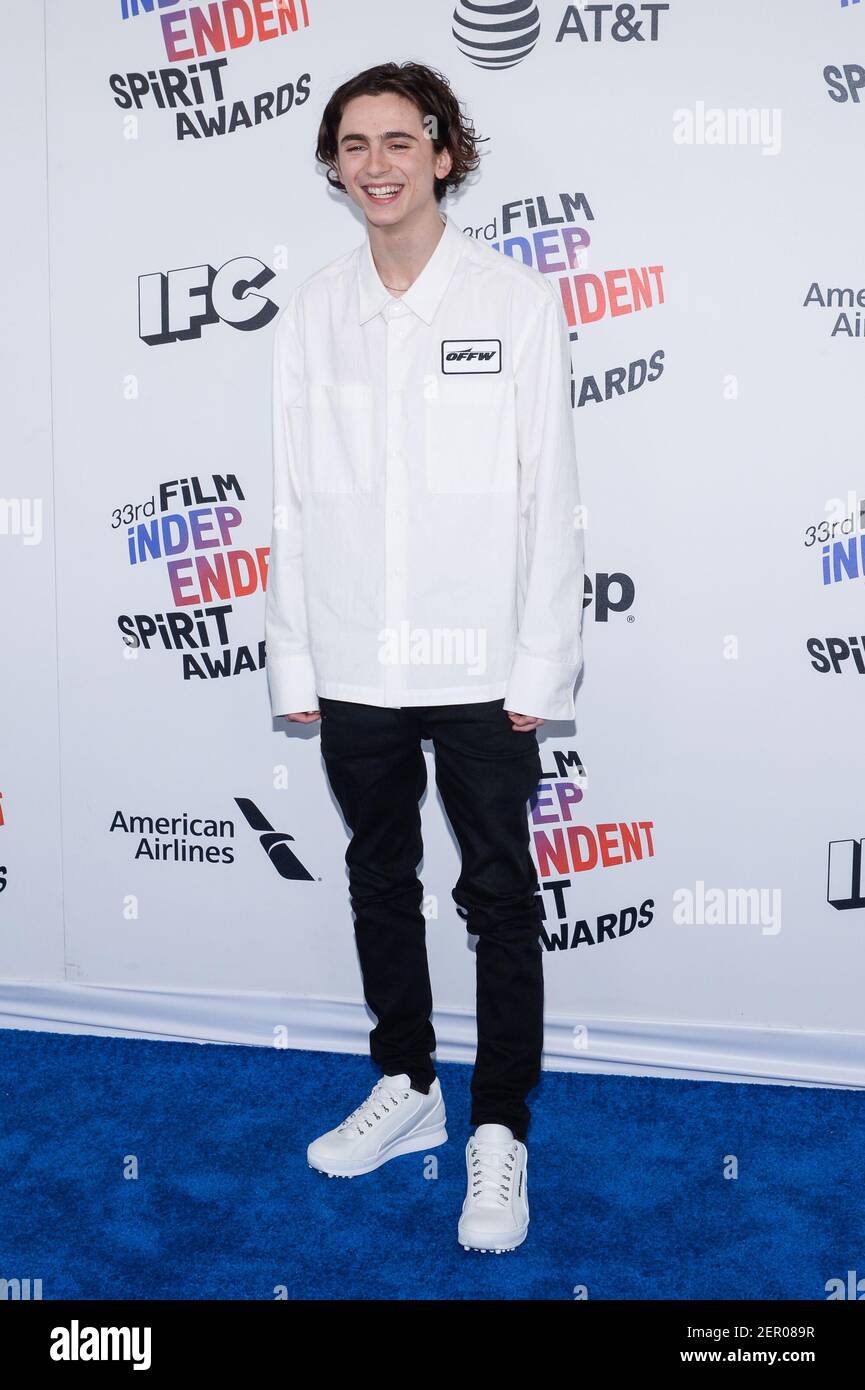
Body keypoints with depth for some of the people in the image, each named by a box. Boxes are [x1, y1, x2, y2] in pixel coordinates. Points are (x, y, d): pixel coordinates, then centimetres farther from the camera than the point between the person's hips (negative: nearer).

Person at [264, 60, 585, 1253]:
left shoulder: (519, 300, -2)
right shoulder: (310, 314, 7)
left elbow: (550, 496, -4)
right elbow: (293, 502, 7)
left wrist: (542, 666, -9)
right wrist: (294, 664, 3)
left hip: (479, 670, -3)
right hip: (353, 667, 4)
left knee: (499, 901, 5)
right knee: (380, 884, 16)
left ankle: (500, 1133, 20)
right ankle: (407, 1089, 34)